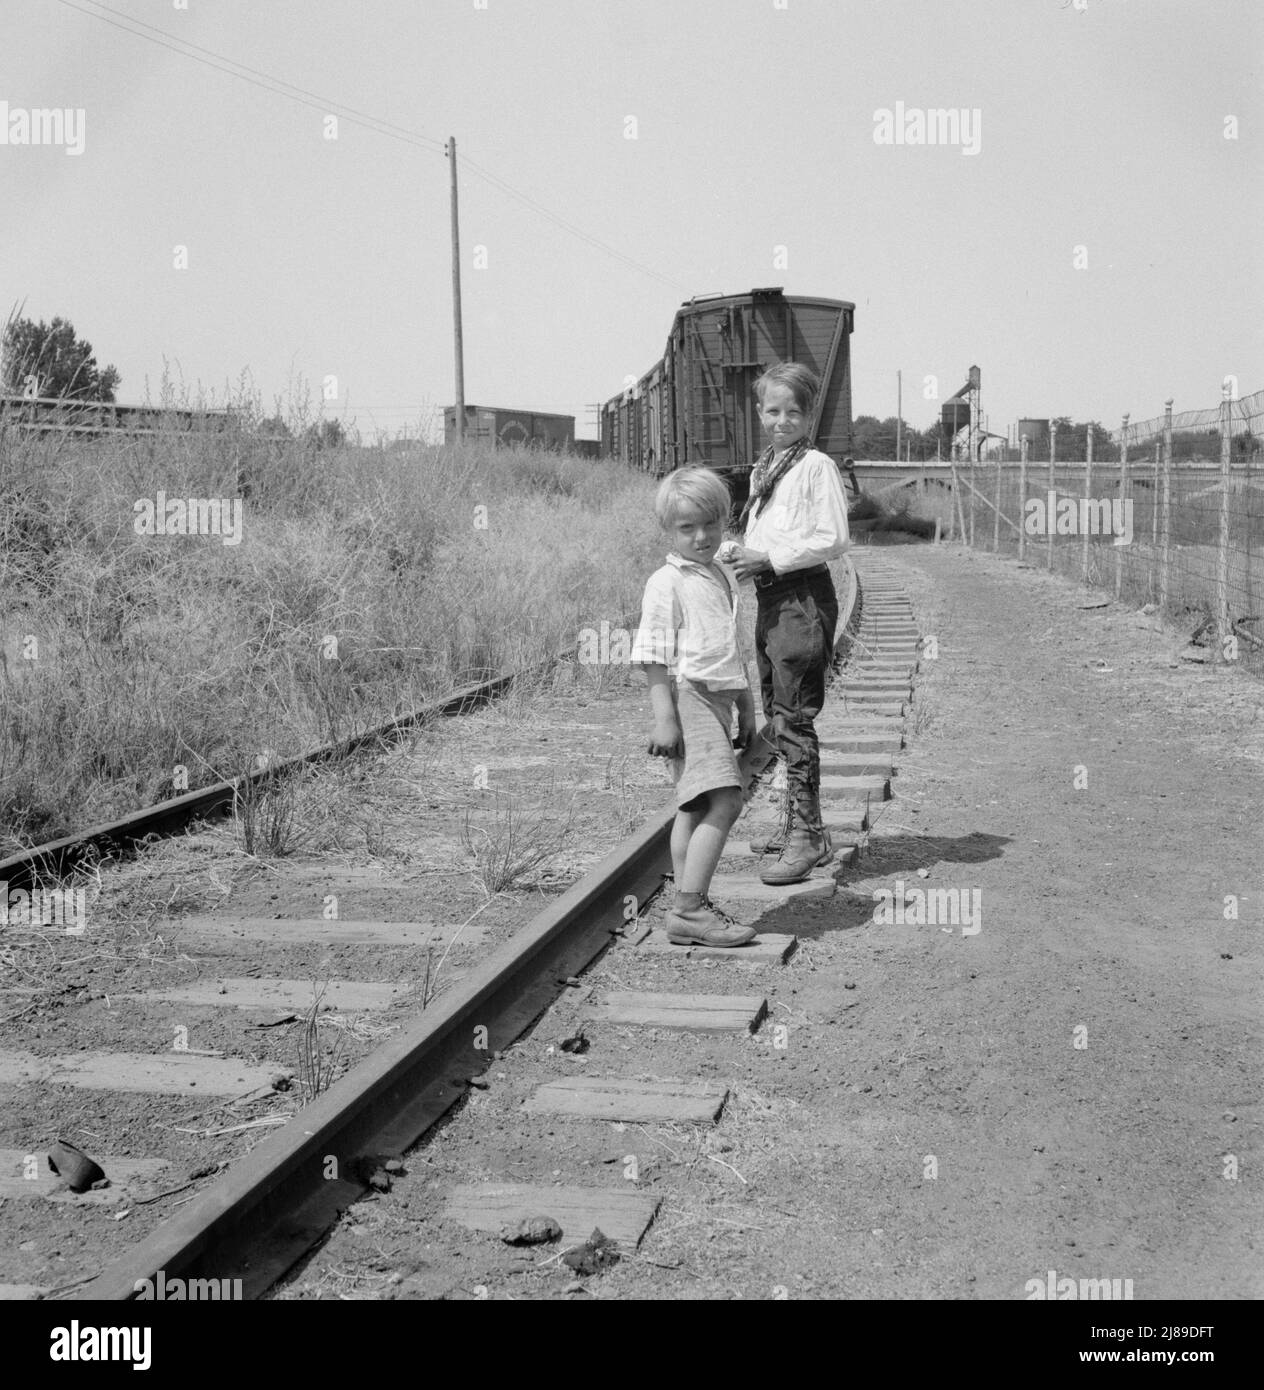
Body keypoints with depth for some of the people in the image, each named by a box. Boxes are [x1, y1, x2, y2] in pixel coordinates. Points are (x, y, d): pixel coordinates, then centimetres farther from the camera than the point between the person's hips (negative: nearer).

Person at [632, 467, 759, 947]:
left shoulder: (723, 578, 18)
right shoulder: (666, 583, -8)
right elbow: (655, 656, -11)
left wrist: (747, 709, 26)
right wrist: (663, 718, -17)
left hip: (719, 699, 9)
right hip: (689, 697, -9)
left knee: (695, 808, 10)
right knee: (723, 801, -16)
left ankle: (688, 907, 15)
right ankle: (689, 910, -15)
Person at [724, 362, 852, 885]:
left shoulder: (816, 465, -8)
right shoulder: (762, 469, 16)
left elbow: (834, 539, -14)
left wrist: (770, 559, -16)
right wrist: (741, 552, 6)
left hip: (803, 596, -9)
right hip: (769, 598, 9)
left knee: (795, 718, -10)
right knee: (777, 715, 15)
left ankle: (807, 835, -6)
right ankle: (798, 822, 27)